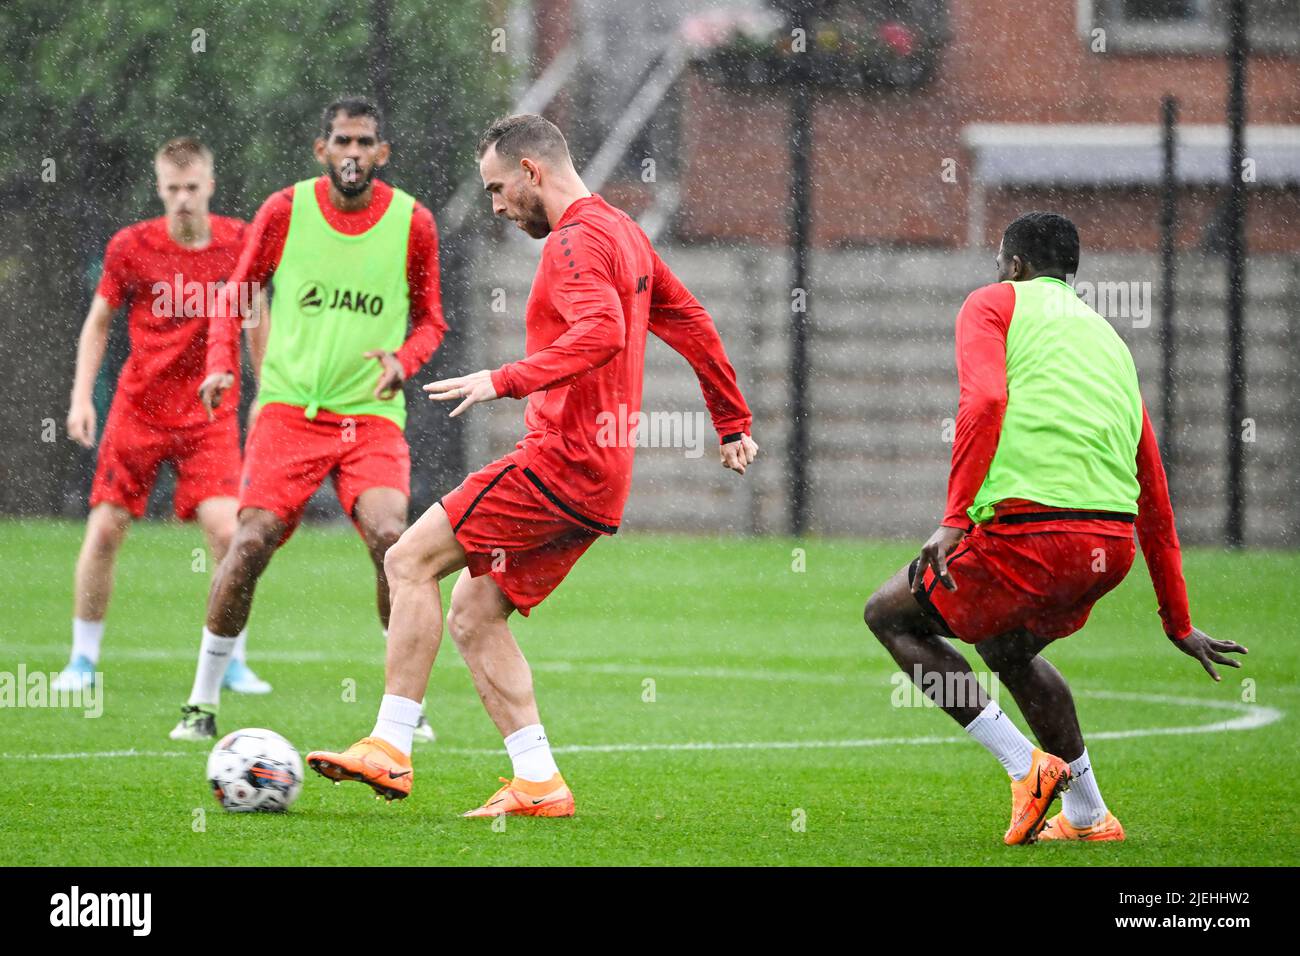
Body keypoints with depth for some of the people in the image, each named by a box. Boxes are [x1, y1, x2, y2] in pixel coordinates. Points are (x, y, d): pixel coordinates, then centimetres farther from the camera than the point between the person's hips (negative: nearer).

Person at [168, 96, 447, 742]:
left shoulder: (412, 223, 1)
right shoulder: (285, 211, 0)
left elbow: (429, 320, 12)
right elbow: (237, 294, 11)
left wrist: (403, 360, -9)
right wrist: (221, 365, -4)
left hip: (372, 413, 0)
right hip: (290, 407, 0)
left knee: (389, 537, -20)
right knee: (251, 543, -11)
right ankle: (202, 701, 4)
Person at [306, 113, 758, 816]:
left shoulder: (577, 240, -11)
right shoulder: (623, 233, 20)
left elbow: (601, 333, -28)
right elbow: (692, 325, 28)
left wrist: (505, 381, -29)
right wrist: (733, 423, 34)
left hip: (560, 460, -10)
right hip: (600, 477, 10)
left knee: (410, 562, -9)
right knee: (473, 613, 10)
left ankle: (390, 750, -14)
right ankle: (537, 783, 3)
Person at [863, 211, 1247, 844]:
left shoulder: (993, 304, 11)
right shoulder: (1109, 339, 29)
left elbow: (984, 401, -12)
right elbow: (1154, 498, 30)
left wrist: (955, 518, -15)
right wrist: (1178, 624, 34)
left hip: (1030, 526, -7)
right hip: (1113, 544, 7)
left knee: (890, 615, 14)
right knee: (1008, 647, 33)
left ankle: (1026, 766, 1)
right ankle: (1087, 815, 27)